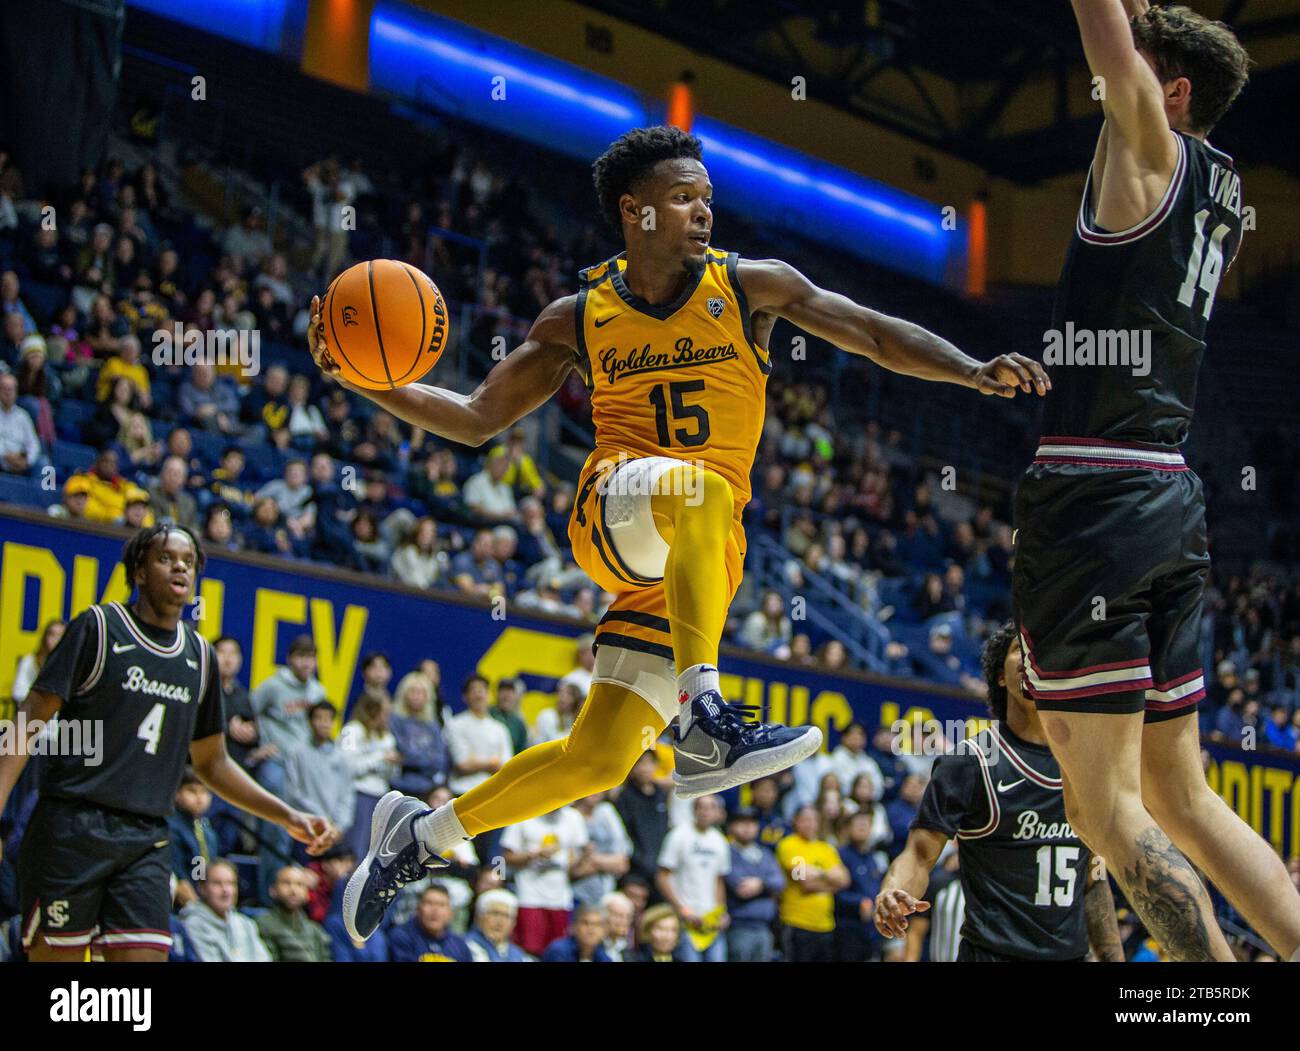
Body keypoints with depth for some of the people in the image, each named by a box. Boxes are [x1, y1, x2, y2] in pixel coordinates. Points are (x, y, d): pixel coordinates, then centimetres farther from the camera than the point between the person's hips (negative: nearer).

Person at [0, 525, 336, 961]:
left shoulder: (199, 655, 15)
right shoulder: (98, 627, 0)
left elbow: (211, 761, 23)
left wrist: (290, 818, 14)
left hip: (146, 843, 4)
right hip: (71, 828, -4)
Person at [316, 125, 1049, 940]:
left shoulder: (751, 287, 3)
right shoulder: (580, 319, 5)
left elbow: (879, 334, -1)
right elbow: (476, 419, 10)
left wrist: (973, 371, -19)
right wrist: (369, 381, -6)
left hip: (704, 559, 2)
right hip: (612, 518, -2)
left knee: (597, 760, -1)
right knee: (698, 489, -39)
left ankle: (425, 834, 19)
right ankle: (705, 720, -47)